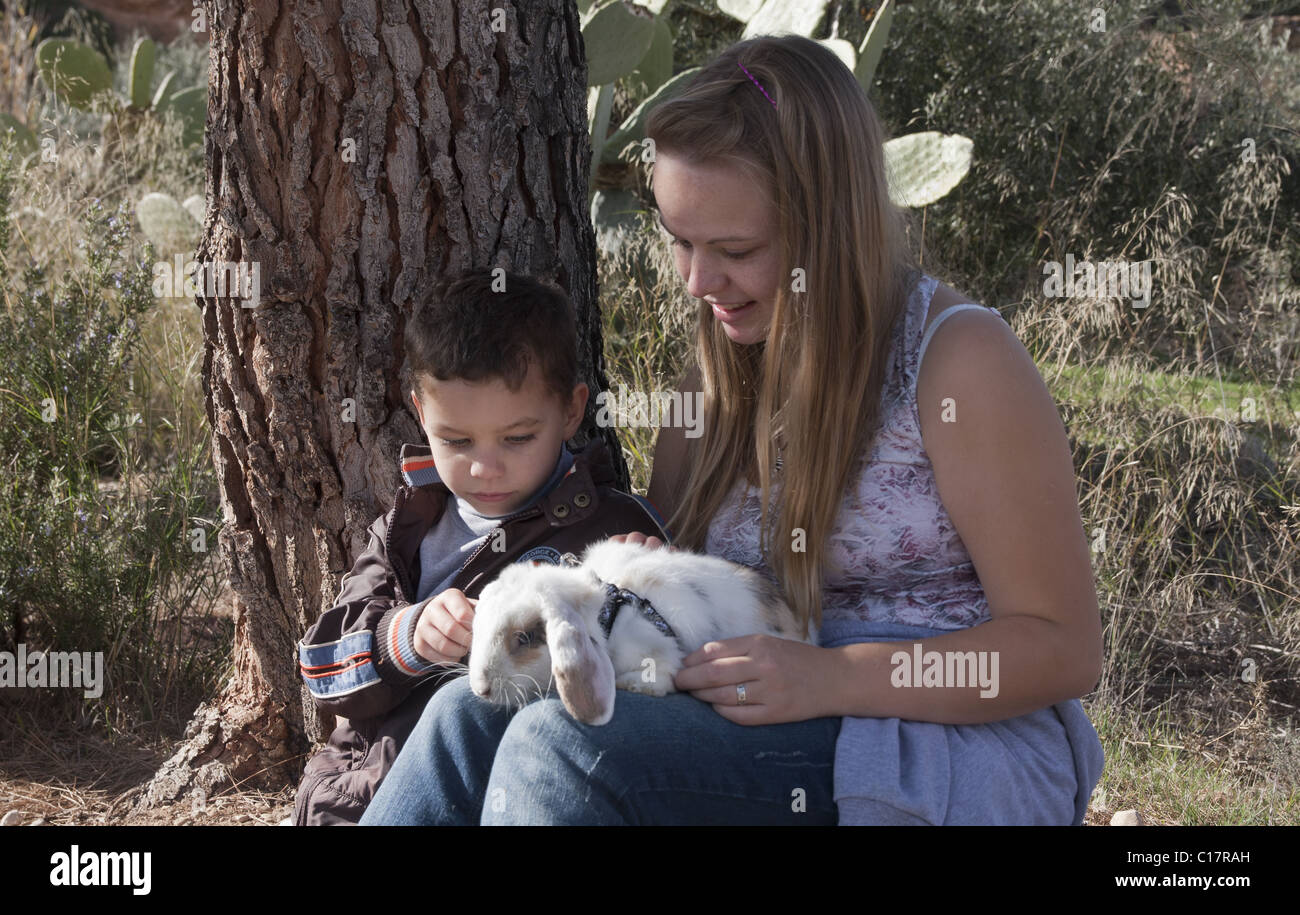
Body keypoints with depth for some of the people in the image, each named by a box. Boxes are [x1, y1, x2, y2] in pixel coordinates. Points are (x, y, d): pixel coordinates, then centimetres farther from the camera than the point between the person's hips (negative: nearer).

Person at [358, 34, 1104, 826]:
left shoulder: (958, 358, -10)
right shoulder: (724, 360, 12)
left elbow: (1064, 648, -11)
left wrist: (830, 679, -22)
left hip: (954, 751, -6)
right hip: (771, 729, 7)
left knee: (566, 742, -27)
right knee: (475, 715, -19)